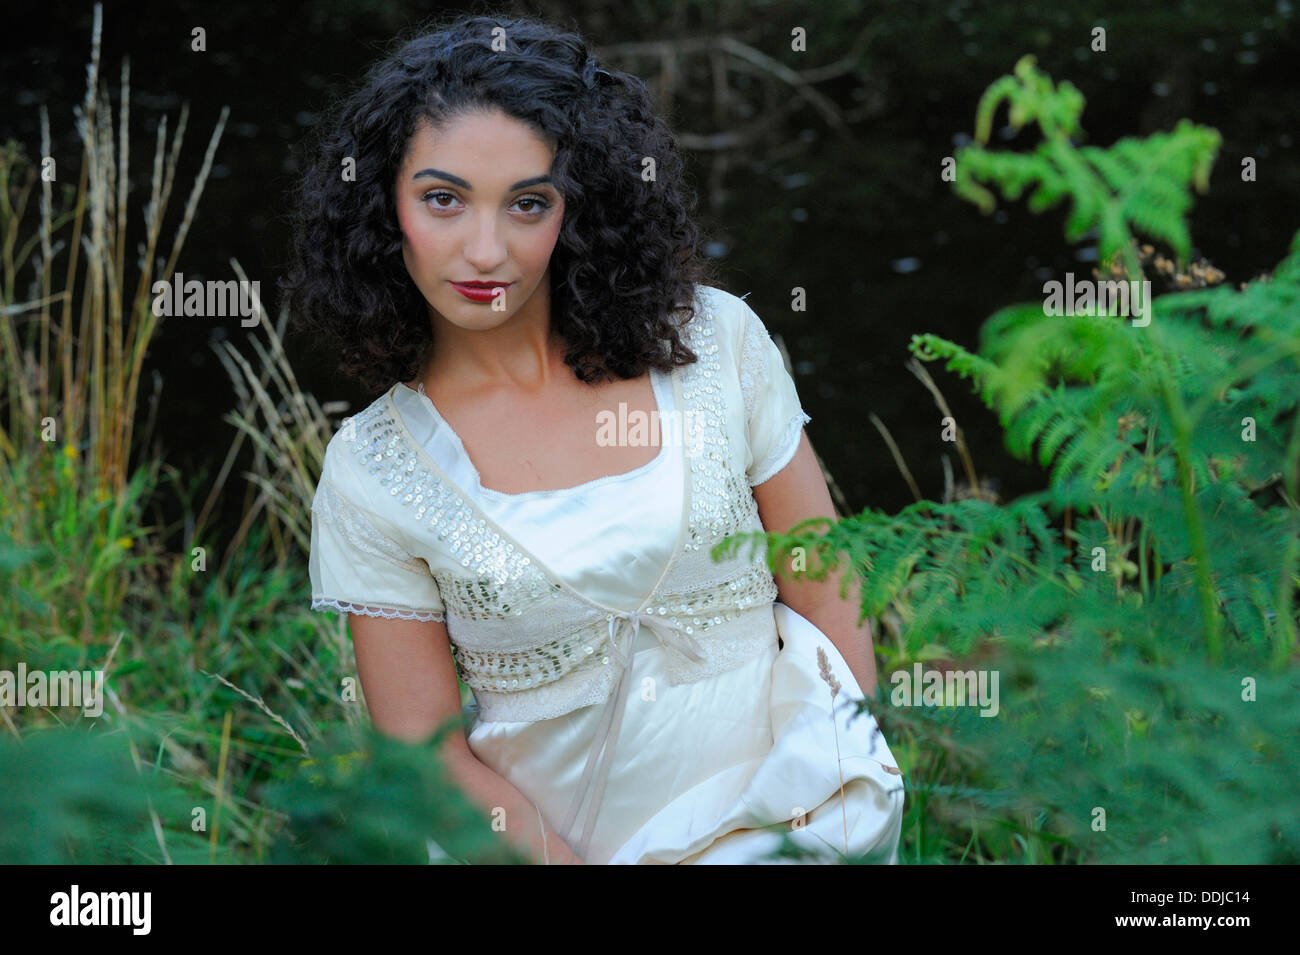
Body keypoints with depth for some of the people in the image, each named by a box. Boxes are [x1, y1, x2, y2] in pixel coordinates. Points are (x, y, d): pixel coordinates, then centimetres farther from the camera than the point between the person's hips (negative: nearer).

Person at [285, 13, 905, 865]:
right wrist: (565, 859, -14)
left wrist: (854, 788, -4)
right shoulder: (369, 474, -3)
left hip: (769, 818, 1)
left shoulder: (714, 341, -1)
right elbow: (423, 749, -3)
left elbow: (827, 595, 4)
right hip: (545, 832, 0)